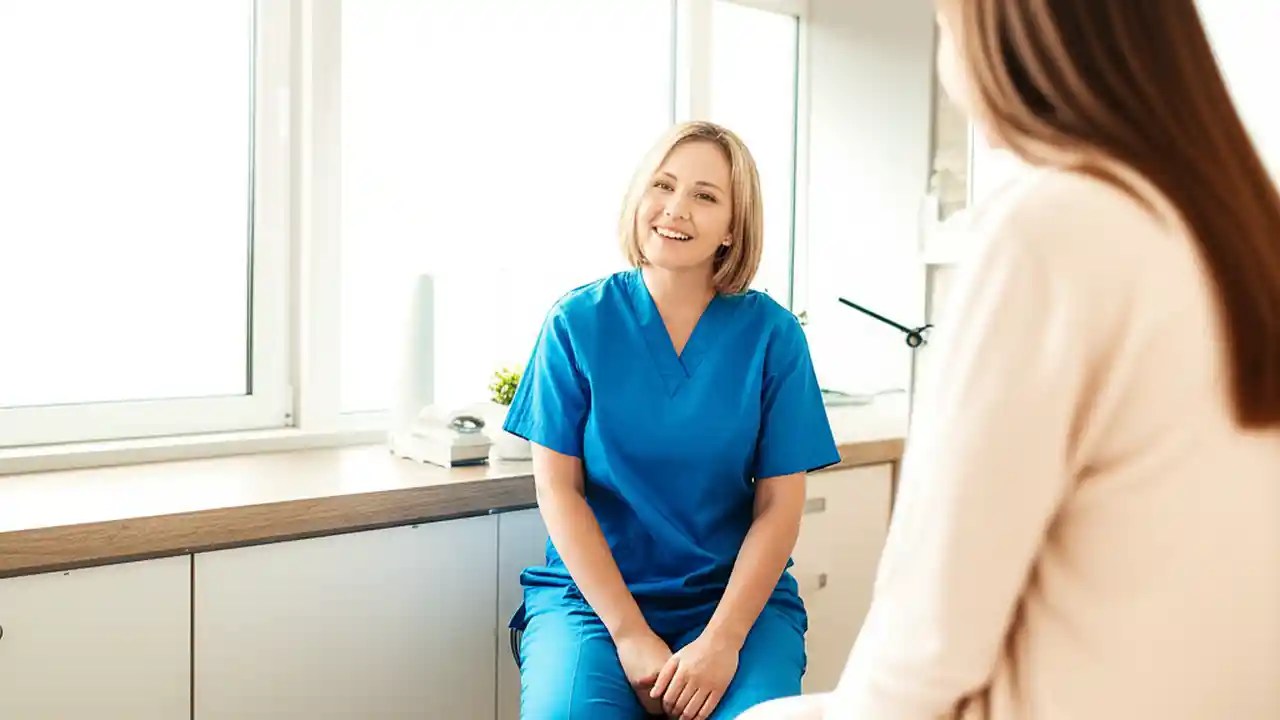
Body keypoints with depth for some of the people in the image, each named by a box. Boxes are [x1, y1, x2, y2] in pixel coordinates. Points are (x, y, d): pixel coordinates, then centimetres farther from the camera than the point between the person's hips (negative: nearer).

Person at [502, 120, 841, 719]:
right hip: (592, 589, 0)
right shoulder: (578, 321, -2)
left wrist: (722, 639, -15)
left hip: (739, 595, 1)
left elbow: (780, 504, -3)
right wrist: (630, 634, -12)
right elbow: (557, 487, -4)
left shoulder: (772, 334, -2)